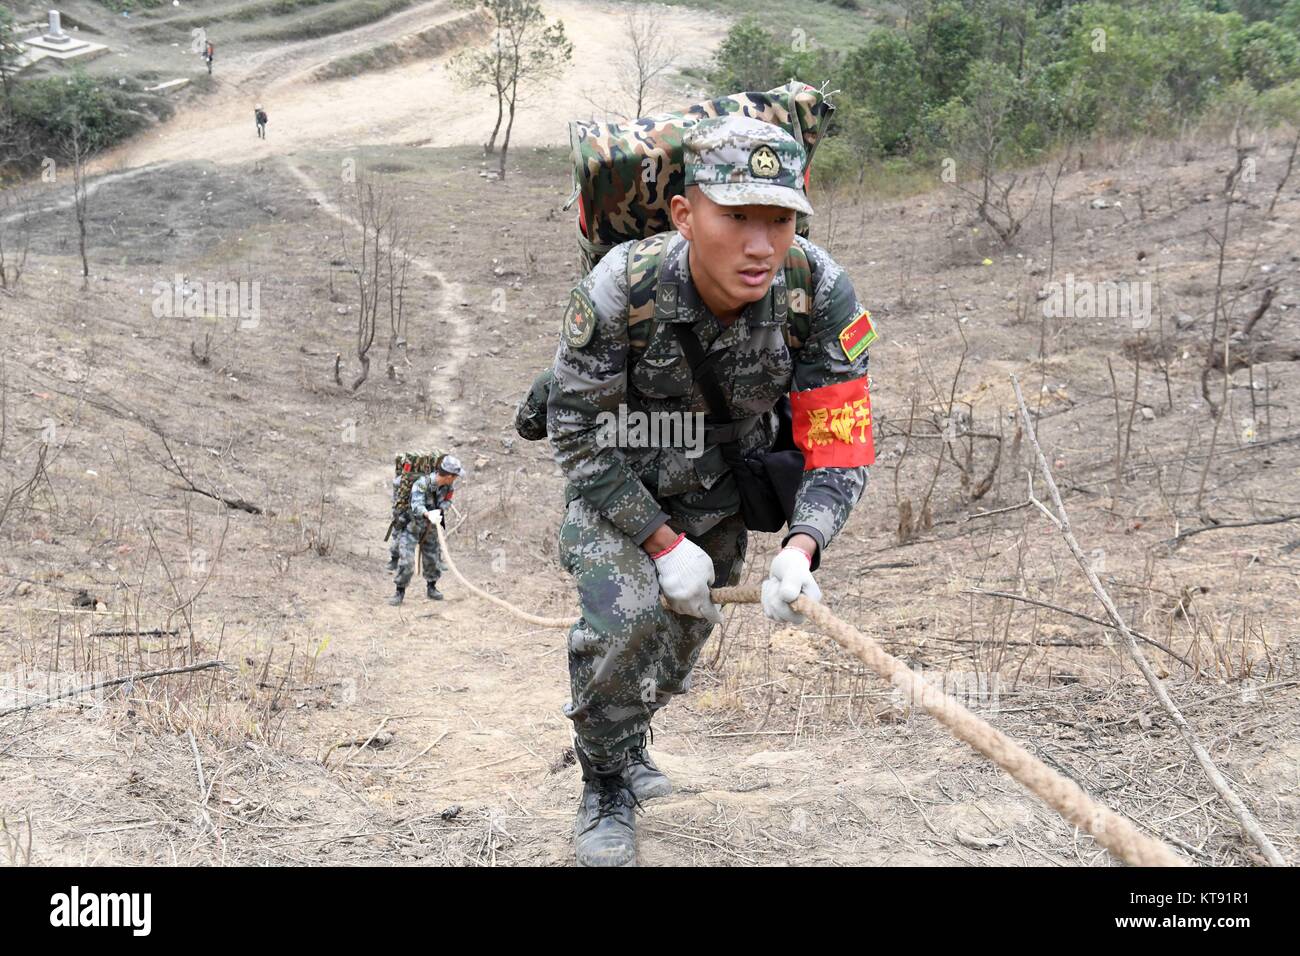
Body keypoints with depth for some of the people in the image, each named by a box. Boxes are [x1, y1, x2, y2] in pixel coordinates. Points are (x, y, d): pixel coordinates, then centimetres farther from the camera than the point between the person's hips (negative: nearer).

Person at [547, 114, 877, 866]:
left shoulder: (820, 292, -30)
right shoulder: (621, 289, -35)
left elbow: (841, 441, -24)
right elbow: (578, 434, -23)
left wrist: (801, 549, -41)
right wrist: (663, 543, -24)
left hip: (721, 485, 3)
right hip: (616, 478, -3)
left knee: (689, 626, 18)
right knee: (627, 615, -22)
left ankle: (628, 733, 50)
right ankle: (605, 782, 5)